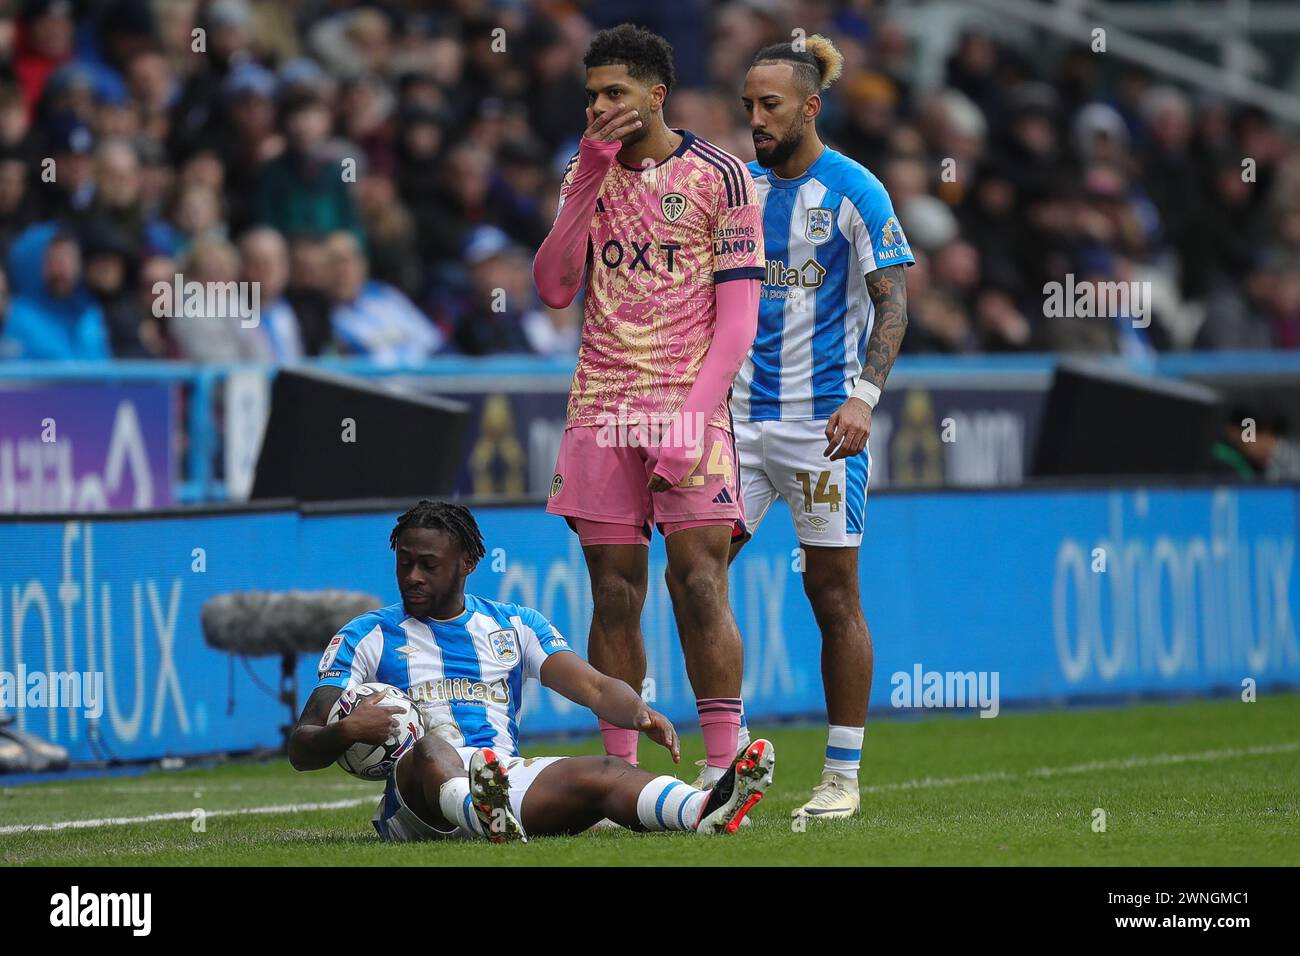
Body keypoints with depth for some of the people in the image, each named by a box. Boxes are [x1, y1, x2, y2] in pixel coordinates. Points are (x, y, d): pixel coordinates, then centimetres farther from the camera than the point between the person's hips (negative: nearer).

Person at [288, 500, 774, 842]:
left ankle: (705, 812, -58)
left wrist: (638, 712, -13)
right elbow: (301, 749, 8)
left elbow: (596, 688, 11)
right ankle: (482, 819, -73)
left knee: (603, 772, -27)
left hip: (510, 776, 2)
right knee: (432, 746, -37)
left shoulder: (515, 624, 23)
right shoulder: (365, 637, 15)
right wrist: (345, 732, -17)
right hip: (416, 797, -2)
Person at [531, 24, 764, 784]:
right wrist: (590, 179, -5)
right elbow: (554, 288, 2)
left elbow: (738, 316, -4)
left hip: (690, 409, -4)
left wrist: (691, 415, -14)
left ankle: (725, 768, -9)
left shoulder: (721, 177, -1)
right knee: (615, 591, 2)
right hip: (601, 408, 4)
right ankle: (619, 774, 5)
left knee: (699, 580, -12)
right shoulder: (587, 173, 13)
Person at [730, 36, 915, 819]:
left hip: (823, 420, -5)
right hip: (744, 416, 5)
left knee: (834, 593, 0)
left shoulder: (854, 191, -6)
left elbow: (892, 301, -9)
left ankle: (843, 775, 7)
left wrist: (864, 397, -20)